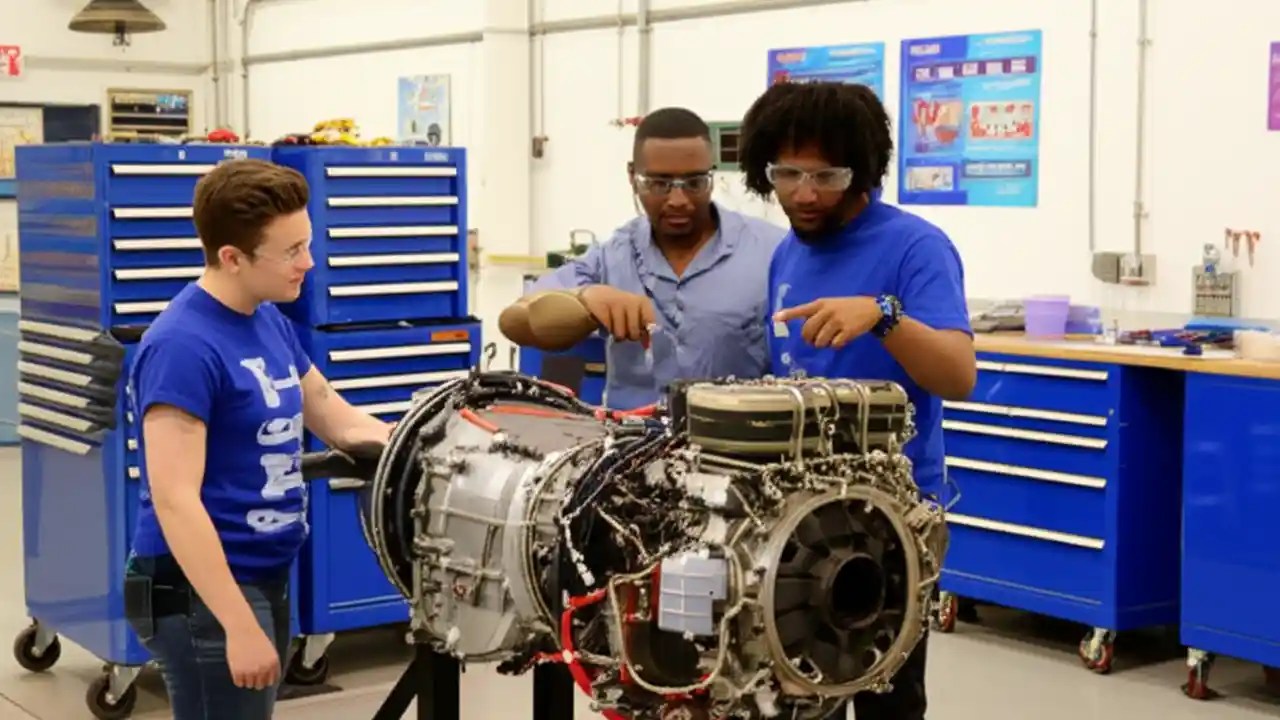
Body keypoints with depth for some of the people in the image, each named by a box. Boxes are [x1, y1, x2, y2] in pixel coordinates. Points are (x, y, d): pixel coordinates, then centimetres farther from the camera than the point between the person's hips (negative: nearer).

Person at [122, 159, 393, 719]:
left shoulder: (270, 322, 7)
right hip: (205, 594, -9)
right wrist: (240, 626, -26)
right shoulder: (182, 345, -20)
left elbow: (340, 423, 15)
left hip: (266, 579, 9)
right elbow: (175, 500, -24)